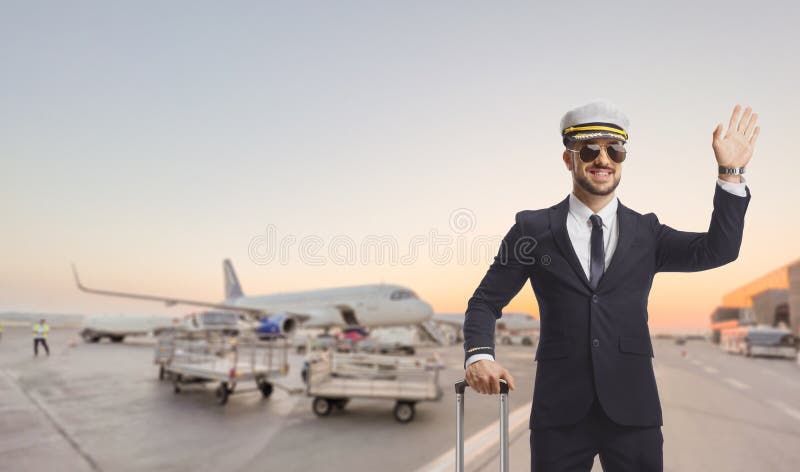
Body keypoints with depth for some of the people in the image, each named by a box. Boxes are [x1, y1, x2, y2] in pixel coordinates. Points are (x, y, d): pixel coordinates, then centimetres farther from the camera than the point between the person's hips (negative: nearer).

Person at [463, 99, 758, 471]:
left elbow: (718, 250, -4)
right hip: (560, 410, -1)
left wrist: (730, 172, -12)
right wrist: (479, 354, -17)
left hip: (633, 409, 2)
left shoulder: (646, 232, 8)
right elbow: (486, 301, 1)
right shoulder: (533, 229, 0)